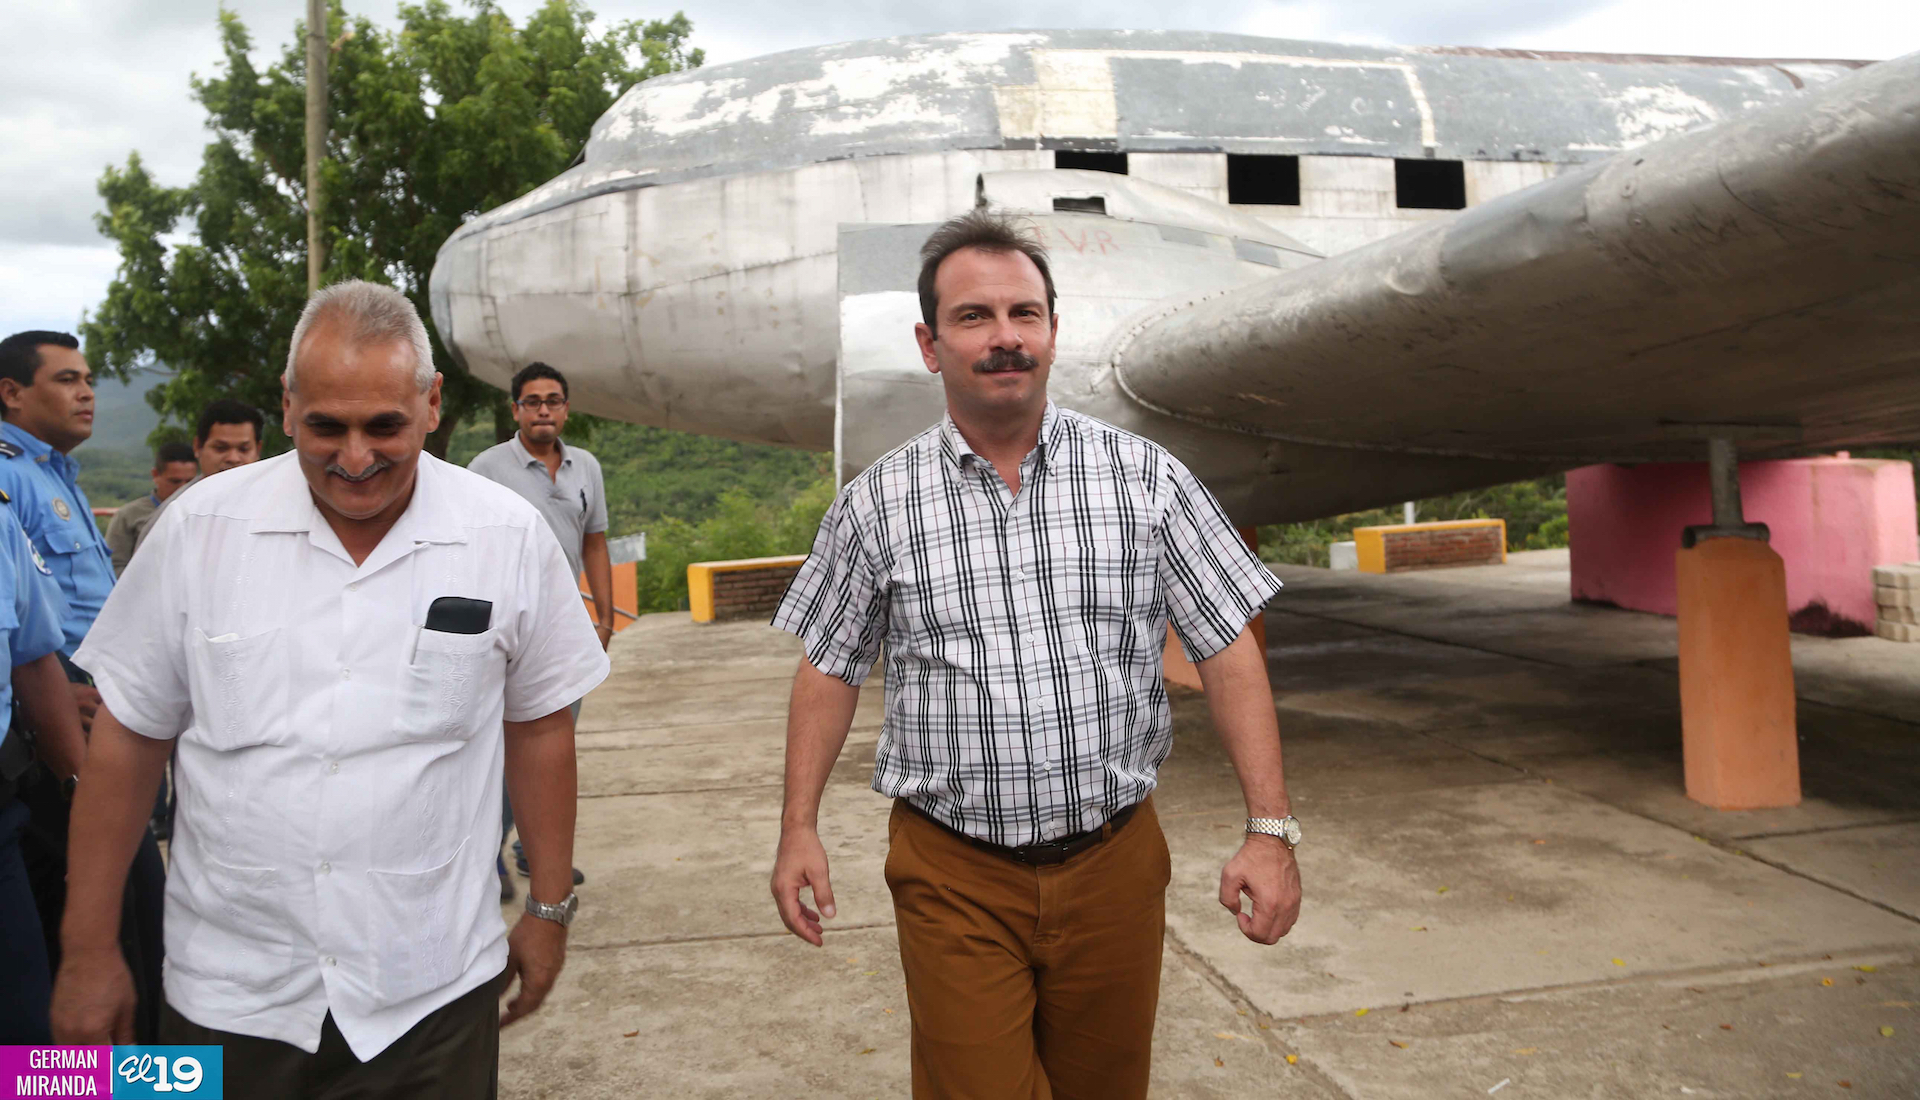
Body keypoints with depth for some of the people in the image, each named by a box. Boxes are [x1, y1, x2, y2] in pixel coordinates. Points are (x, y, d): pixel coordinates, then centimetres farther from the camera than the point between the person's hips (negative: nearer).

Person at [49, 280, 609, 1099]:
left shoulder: (510, 538, -7)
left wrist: (549, 908, 7)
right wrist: (88, 947, 4)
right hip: (228, 999, 1)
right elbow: (128, 735, 2)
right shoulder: (200, 528, -6)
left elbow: (538, 725, 3)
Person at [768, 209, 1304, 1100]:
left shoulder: (1143, 479, -3)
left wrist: (1269, 829, -7)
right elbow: (830, 669, 7)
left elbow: (1229, 651, -2)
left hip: (1114, 863, 1)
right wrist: (799, 829, 3)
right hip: (955, 877, -1)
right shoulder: (876, 505, -3)